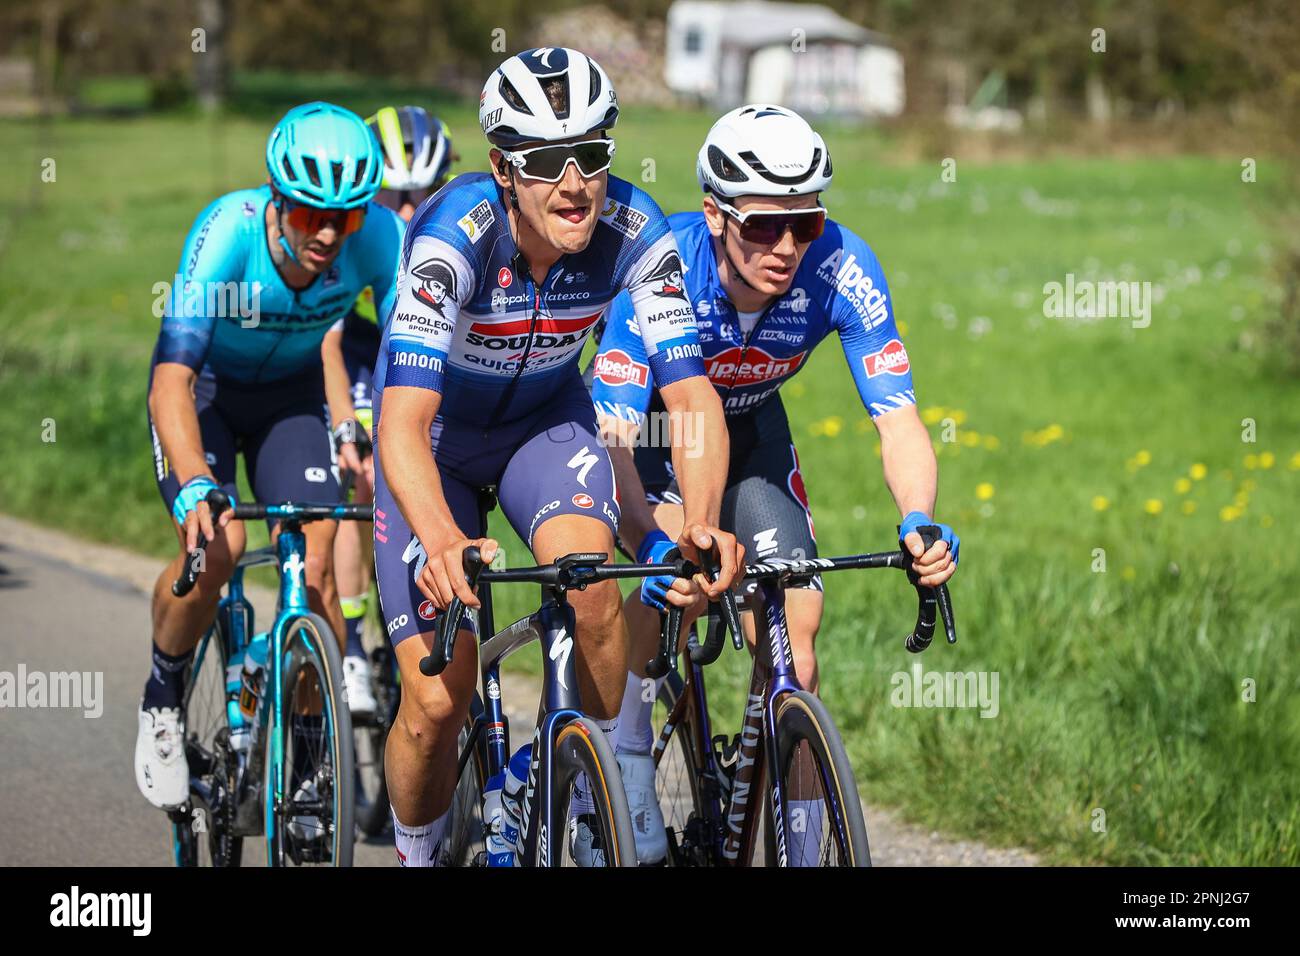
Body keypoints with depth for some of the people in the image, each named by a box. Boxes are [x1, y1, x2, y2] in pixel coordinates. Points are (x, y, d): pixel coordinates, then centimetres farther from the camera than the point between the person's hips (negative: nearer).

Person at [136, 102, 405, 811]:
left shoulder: (379, 235, -29)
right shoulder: (228, 231, -36)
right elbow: (172, 377, -41)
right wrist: (195, 483, -56)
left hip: (293, 391, 2)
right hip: (204, 387, -2)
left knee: (316, 567, -14)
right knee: (217, 543, -24)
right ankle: (162, 699, 3)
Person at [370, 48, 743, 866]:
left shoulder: (633, 231, -26)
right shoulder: (453, 236, -35)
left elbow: (693, 395, -26)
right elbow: (404, 423, -42)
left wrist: (702, 522, -46)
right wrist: (444, 543, -61)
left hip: (545, 417, 2)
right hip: (436, 435, -2)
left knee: (589, 578, -29)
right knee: (437, 703, -10)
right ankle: (418, 856, 19)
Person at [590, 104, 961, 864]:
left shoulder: (843, 270, -31)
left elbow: (898, 419, -29)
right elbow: (613, 438, -41)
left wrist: (920, 522, -49)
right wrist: (657, 542, -59)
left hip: (749, 422, 3)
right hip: (652, 418, -3)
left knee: (794, 627, -10)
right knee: (674, 580, -31)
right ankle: (626, 775, -15)